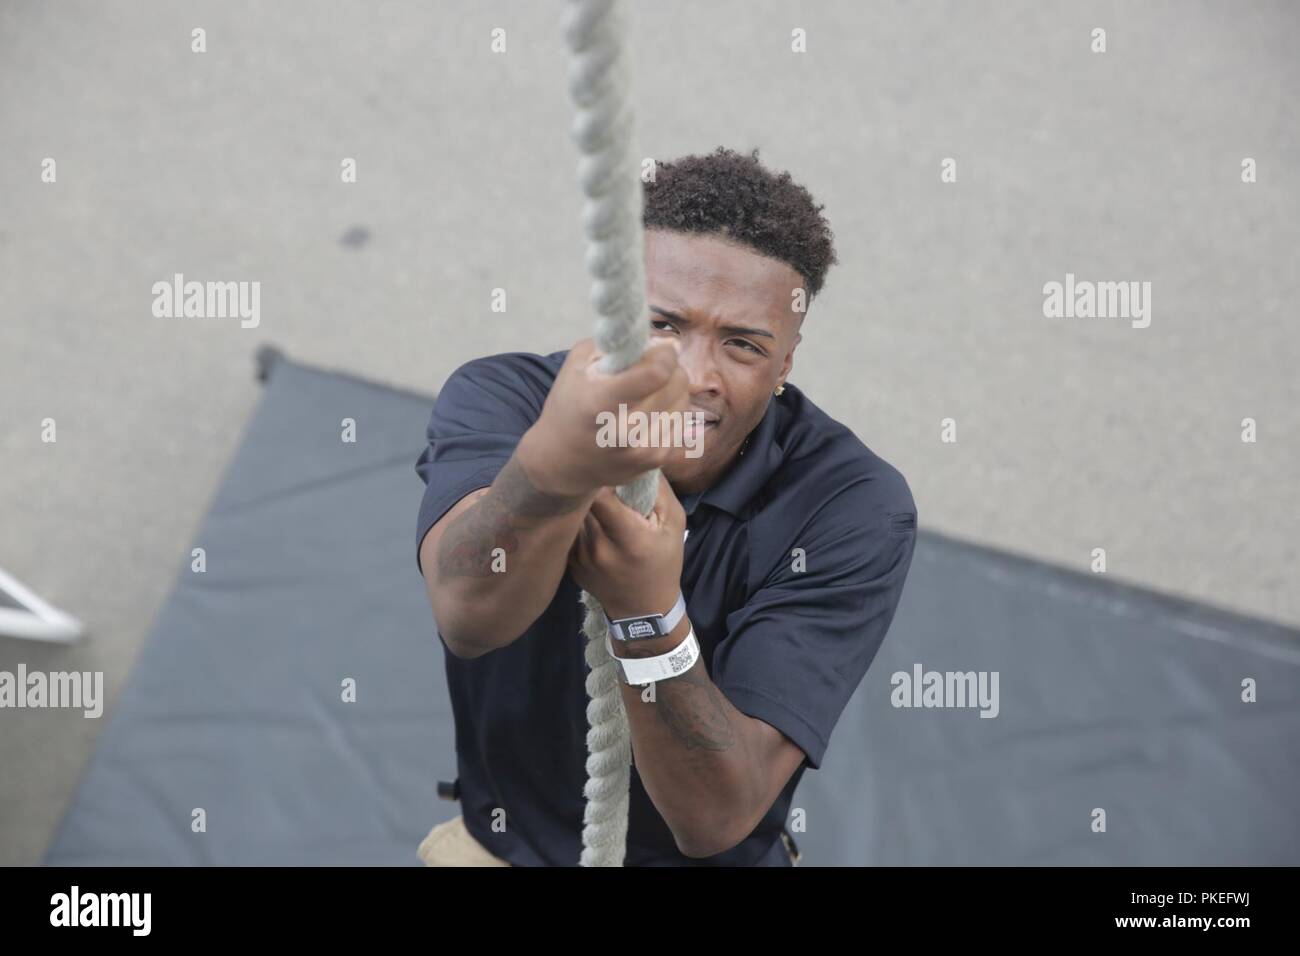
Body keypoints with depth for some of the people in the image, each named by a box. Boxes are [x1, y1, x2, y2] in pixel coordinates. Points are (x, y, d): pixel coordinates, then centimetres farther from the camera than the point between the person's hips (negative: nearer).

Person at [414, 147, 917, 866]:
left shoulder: (854, 508, -15)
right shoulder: (499, 398, -12)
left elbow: (716, 820, -21)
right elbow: (468, 616, -33)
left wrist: (649, 610, -36)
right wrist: (555, 466, -51)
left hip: (720, 860, 0)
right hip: (502, 845, 0)